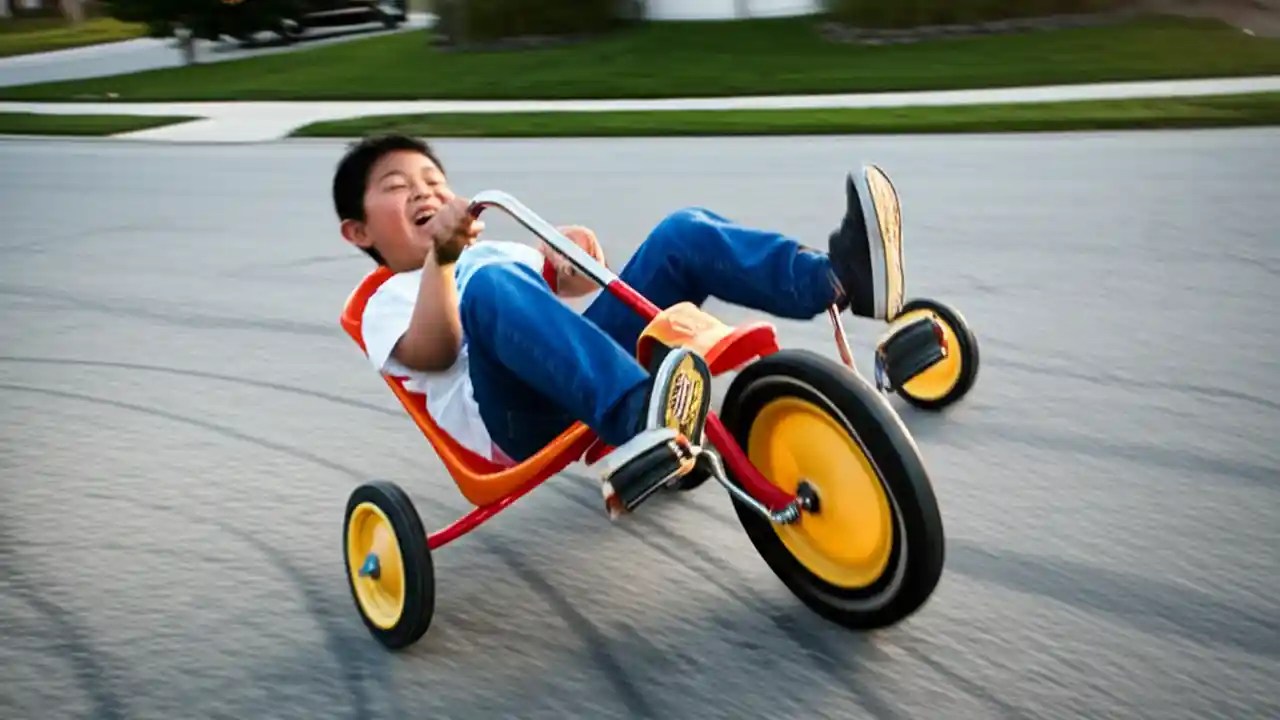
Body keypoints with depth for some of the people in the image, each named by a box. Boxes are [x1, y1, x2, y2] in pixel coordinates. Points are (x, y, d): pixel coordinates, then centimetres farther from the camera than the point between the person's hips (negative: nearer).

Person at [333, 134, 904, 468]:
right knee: (493, 285, -35)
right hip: (524, 417, -5)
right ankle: (640, 417, -57)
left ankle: (836, 278, -29)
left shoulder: (491, 250, 36)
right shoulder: (389, 301, 18)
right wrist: (441, 259, -22)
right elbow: (434, 351, -5)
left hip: (592, 377, 5)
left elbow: (571, 282, 27)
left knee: (682, 234, -7)